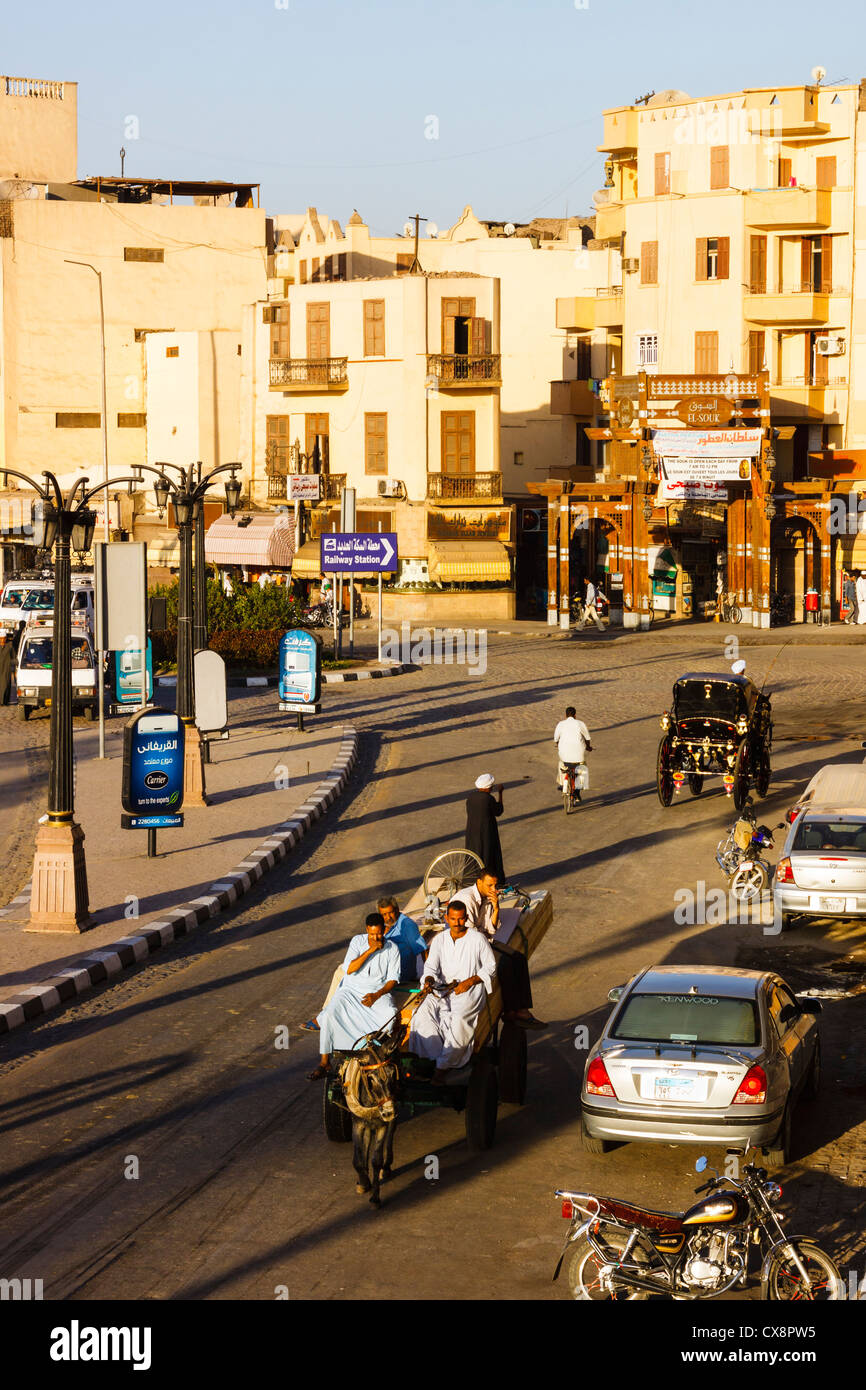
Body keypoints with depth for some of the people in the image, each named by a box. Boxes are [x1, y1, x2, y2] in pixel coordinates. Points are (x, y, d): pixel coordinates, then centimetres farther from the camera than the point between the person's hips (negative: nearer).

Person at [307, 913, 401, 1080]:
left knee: (391, 1016, -34)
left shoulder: (392, 949, 0)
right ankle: (324, 1063, -20)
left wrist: (376, 995, -16)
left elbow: (393, 979, 1)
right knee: (330, 1014, -27)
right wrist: (370, 950, -18)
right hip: (352, 990, 1)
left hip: (378, 992, -1)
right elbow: (349, 969, -11)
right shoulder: (358, 941, 0)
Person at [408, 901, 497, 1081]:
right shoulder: (439, 940, 11)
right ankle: (438, 1056, -21)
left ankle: (443, 1066, -24)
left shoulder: (478, 939, 1)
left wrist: (470, 981, -11)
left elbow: (491, 966, 4)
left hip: (470, 990, -4)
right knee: (423, 1012, -27)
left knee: (459, 1017, -35)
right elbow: (431, 967, 7)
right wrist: (429, 981, -16)